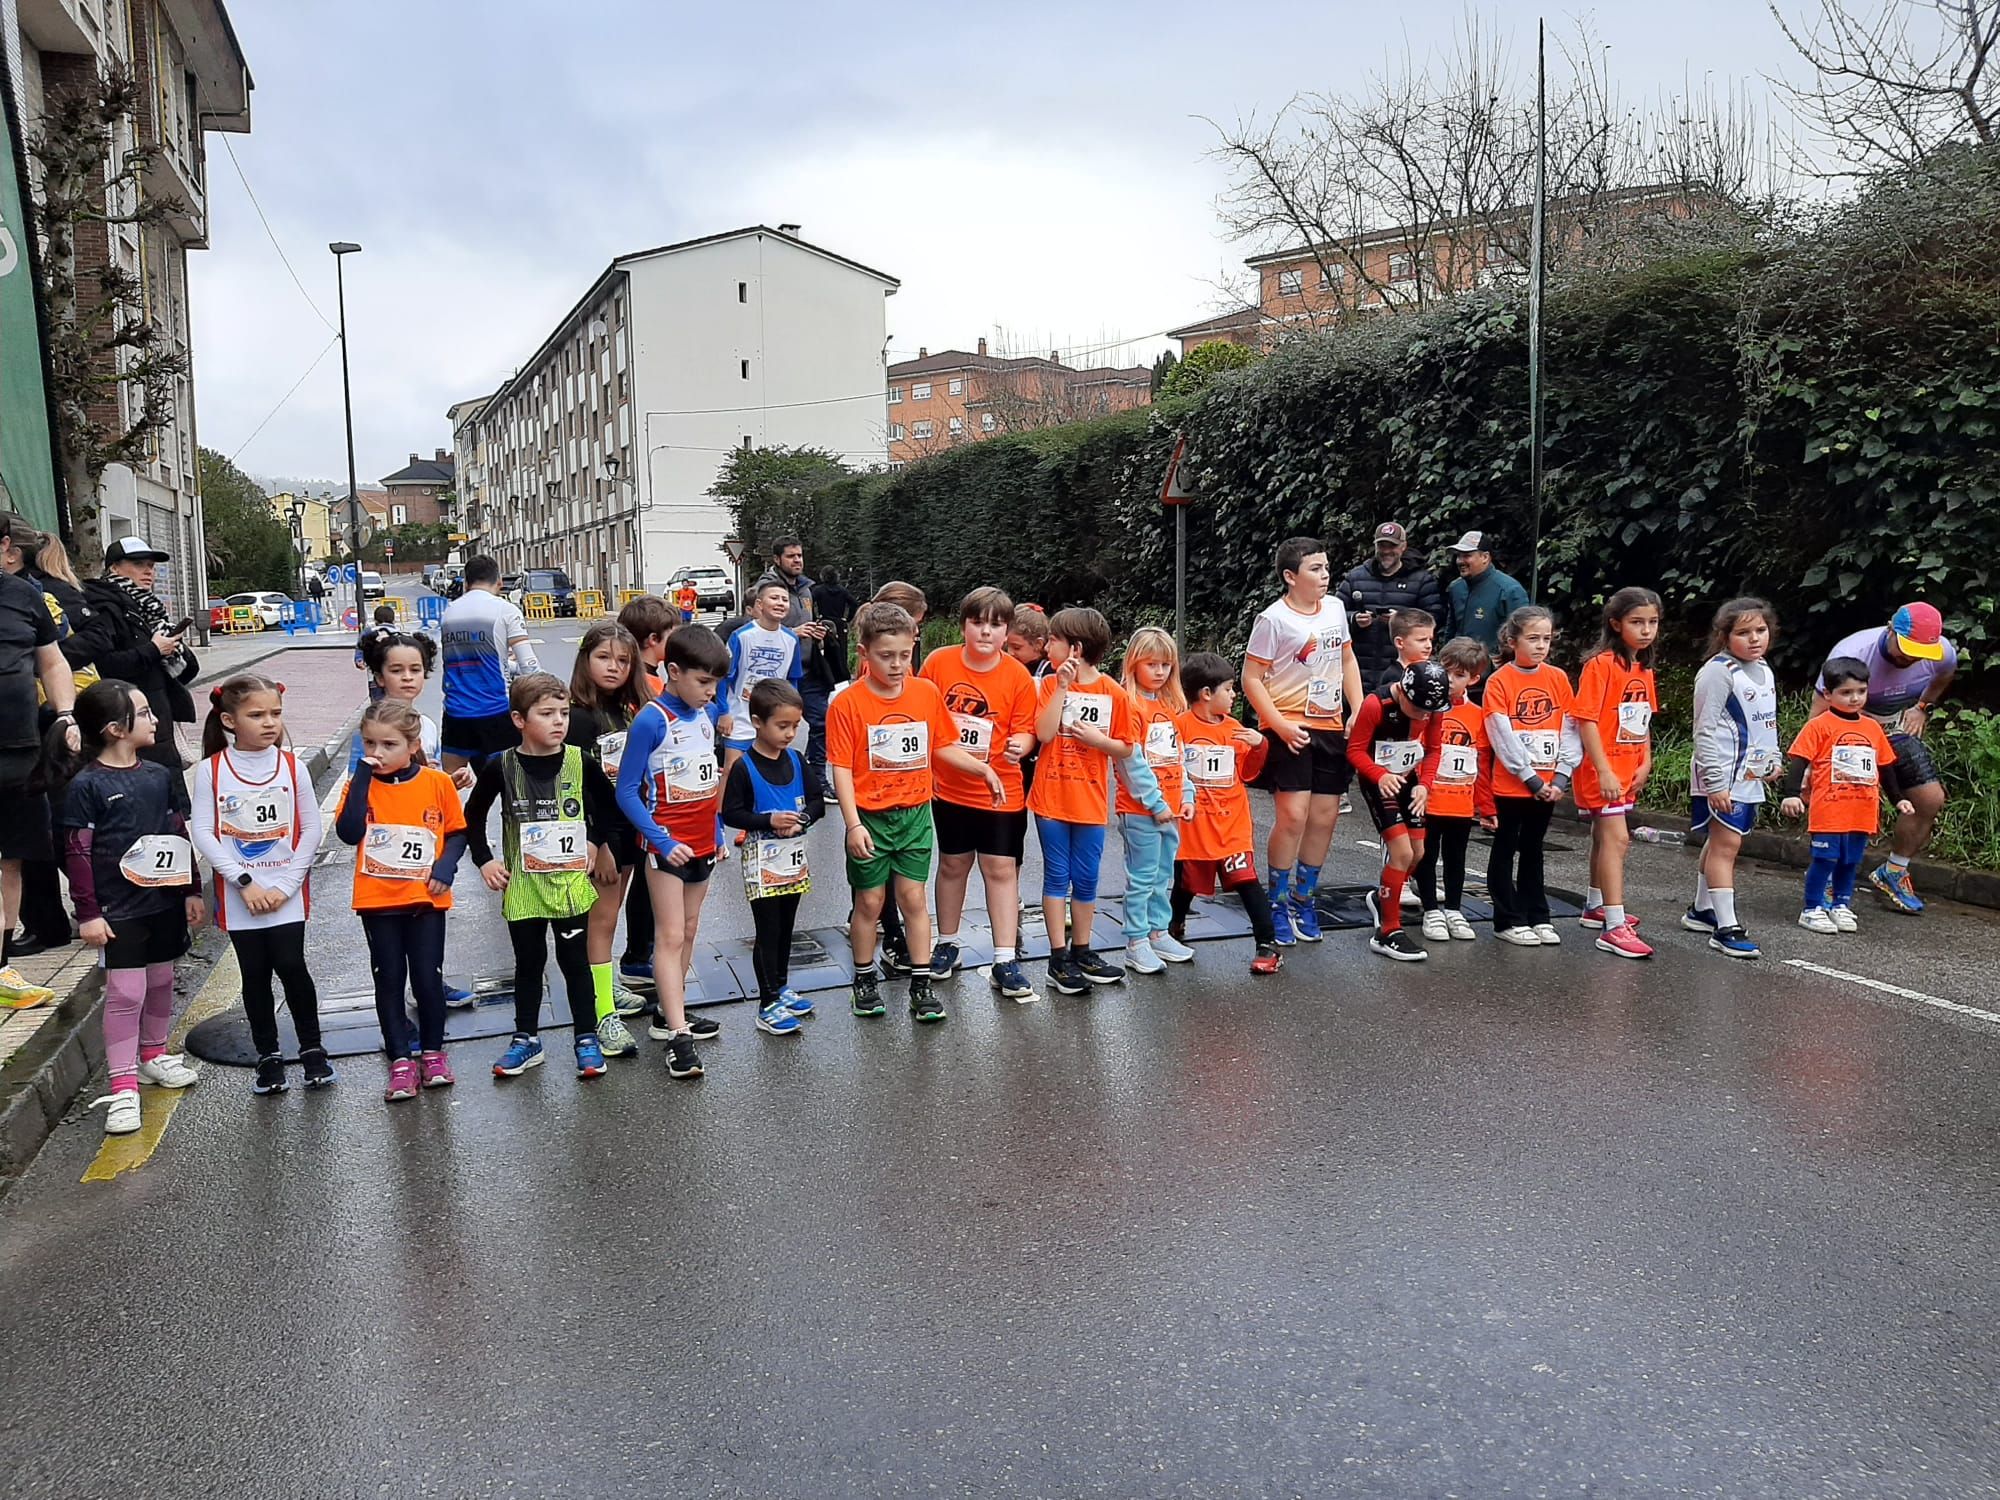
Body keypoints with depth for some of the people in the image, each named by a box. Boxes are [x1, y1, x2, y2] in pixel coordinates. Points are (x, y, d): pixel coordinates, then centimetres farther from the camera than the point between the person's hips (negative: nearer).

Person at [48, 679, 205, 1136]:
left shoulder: (159, 776, 4)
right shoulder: (85, 785, -11)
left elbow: (180, 836, 10)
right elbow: (77, 853, -10)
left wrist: (192, 891, 11)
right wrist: (88, 913, -11)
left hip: (166, 900, 5)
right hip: (119, 908, -5)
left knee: (161, 981, 17)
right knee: (125, 992, -4)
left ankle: (154, 1053, 37)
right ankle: (123, 1087, 3)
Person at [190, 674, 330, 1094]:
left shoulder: (291, 766, -2)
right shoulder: (211, 770, -4)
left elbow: (311, 829, -1)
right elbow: (202, 831, -7)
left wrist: (286, 885, -9)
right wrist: (244, 882, -13)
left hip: (286, 892, 0)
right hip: (239, 894, 0)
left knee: (291, 966, -6)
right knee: (255, 974, 8)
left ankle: (312, 1050, 11)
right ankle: (268, 1057, 21)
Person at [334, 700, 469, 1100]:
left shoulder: (437, 782, -4)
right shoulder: (362, 785, -1)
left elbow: (457, 832, 6)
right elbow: (349, 832, -17)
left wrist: (445, 866, -12)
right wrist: (362, 778, -19)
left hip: (425, 898, -1)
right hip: (377, 901, 1)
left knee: (428, 976, 5)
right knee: (389, 979, 7)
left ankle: (432, 1052, 22)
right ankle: (400, 1060, 15)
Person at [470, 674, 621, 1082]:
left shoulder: (581, 763, -6)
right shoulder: (501, 767, -6)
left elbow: (607, 805, 11)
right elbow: (473, 815, 7)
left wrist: (594, 842, 5)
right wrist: (484, 860, 1)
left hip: (571, 884, 0)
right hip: (522, 887, 1)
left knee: (575, 962, 8)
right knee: (528, 964, 13)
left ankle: (586, 1038, 19)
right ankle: (526, 1039, 27)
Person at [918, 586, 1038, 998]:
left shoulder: (1018, 676, -9)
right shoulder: (938, 663, -6)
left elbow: (1024, 730, -4)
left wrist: (1019, 745, -26)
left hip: (1000, 790, -1)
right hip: (949, 788, 1)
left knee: (1001, 869, 1)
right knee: (953, 864, 15)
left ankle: (1006, 961, 7)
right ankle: (946, 944, 32)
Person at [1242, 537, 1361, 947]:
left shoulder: (1335, 608, 8)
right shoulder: (1273, 620, -11)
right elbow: (1251, 679, -10)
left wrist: (1358, 711, 9)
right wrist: (1281, 725, -19)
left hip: (1330, 727, 6)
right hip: (1290, 730, -6)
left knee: (1325, 817, 8)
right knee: (1293, 814, -12)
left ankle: (1304, 900, 23)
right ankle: (1278, 904, 4)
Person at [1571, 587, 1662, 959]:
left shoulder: (1644, 670, 10)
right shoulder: (1601, 665, -15)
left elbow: (1643, 721, 17)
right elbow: (1586, 720, -20)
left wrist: (1645, 763, 7)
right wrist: (1604, 771, -23)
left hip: (1629, 771, 8)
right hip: (1602, 769, -8)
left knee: (1605, 838, 19)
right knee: (1616, 839, -13)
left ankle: (1595, 908, 34)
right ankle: (1614, 927, -14)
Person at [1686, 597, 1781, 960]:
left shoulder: (1764, 670, 12)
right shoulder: (1718, 672, -15)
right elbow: (1706, 731, -18)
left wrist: (1774, 759, 14)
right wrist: (1715, 783, -21)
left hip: (1750, 776, 9)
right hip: (1722, 775, -9)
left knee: (1719, 842, 16)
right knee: (1726, 844, -10)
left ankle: (1700, 910, 28)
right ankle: (1726, 929, -9)